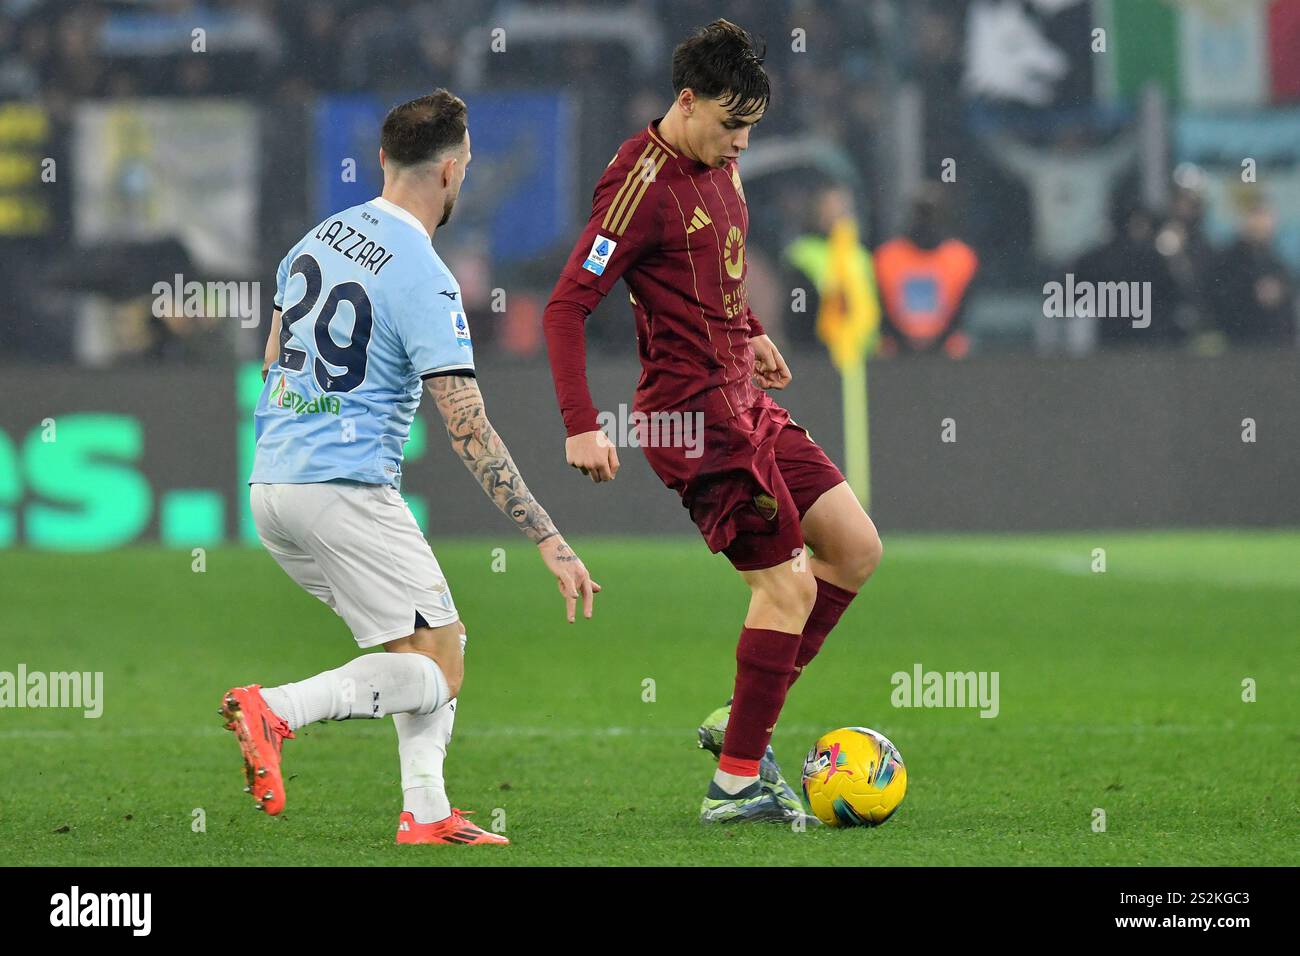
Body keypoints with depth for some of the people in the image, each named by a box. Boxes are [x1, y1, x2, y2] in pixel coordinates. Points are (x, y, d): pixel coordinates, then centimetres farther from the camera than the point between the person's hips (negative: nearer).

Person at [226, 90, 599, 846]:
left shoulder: (320, 237, 10)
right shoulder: (424, 280, -15)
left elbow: (273, 361, 21)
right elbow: (469, 429, -18)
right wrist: (551, 542, -16)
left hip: (272, 485, 9)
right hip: (347, 492, -9)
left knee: (441, 640, 17)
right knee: (437, 671, -6)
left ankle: (426, 813, 8)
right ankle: (277, 710, -22)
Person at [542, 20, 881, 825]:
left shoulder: (720, 168, 8)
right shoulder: (645, 184, -19)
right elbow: (567, 306, -20)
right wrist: (581, 426, -25)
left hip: (742, 398, 9)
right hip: (694, 416, -9)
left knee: (857, 548, 10)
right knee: (788, 586, -9)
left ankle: (745, 721, 16)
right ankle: (737, 782, 1)